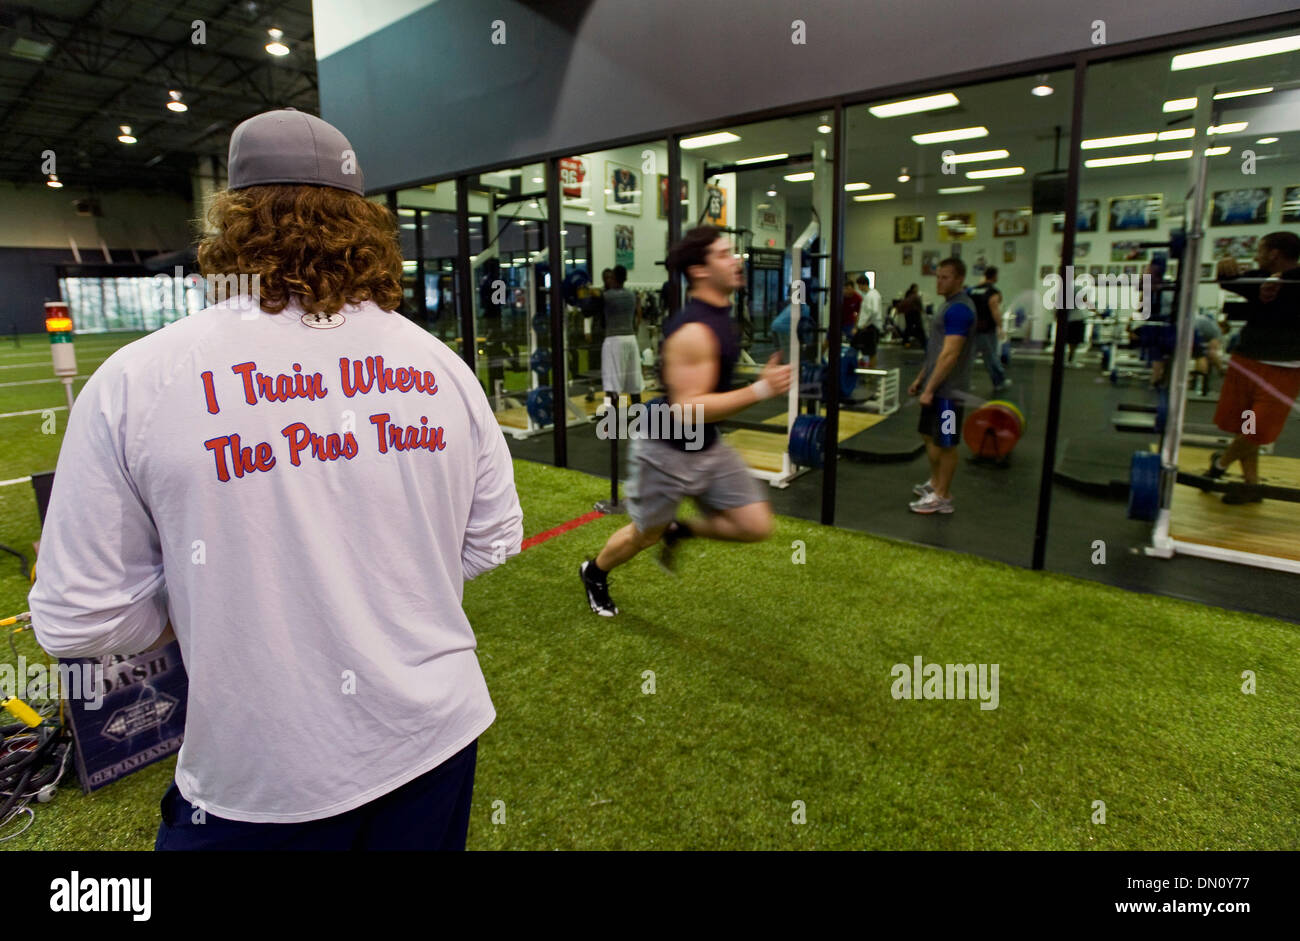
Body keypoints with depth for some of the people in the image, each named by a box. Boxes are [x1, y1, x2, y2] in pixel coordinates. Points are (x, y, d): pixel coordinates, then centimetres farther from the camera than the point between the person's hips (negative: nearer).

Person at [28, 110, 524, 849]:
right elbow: (494, 541, 0)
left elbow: (80, 619, -9)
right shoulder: (441, 364, -8)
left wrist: (212, 603, 9)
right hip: (438, 734, 3)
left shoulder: (134, 381, -15)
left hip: (263, 787, -2)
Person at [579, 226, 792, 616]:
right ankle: (594, 573, 44)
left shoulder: (720, 314, 3)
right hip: (666, 451, -8)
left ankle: (678, 532, 24)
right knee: (645, 534, 14)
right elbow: (688, 409, -33)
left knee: (756, 525, 1)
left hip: (708, 447, 8)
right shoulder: (693, 331, -27)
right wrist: (761, 390, -35)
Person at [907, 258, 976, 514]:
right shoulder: (950, 304, 14)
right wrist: (920, 379, 20)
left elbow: (950, 354, -24)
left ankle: (942, 497, 9)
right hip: (936, 385, 10)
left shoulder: (959, 309, -18)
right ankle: (935, 483, 33)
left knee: (946, 443, 0)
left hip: (947, 389, -10)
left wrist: (930, 389, -24)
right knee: (930, 436, 19)